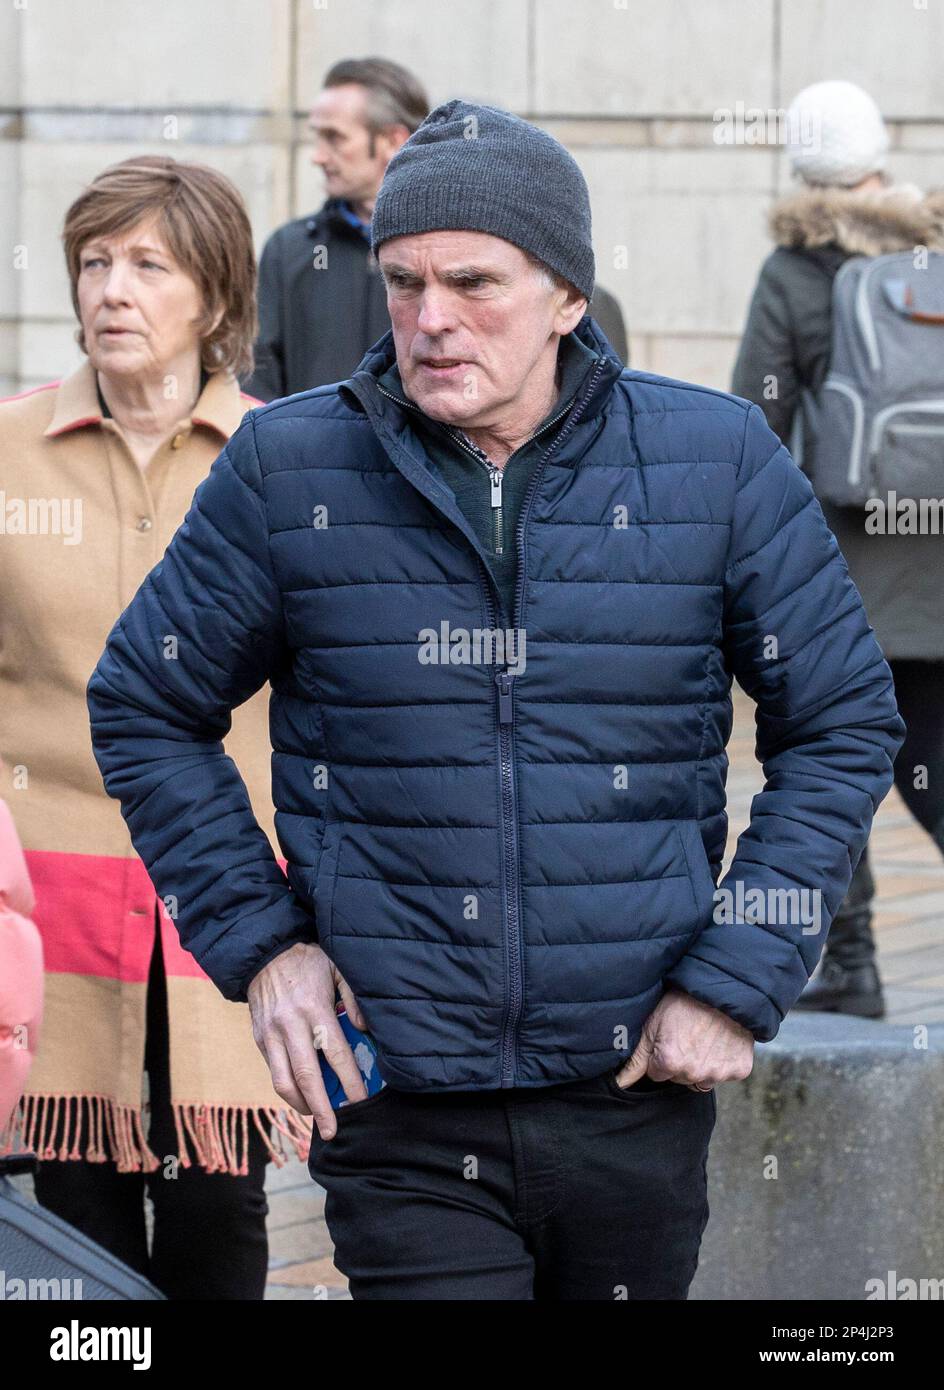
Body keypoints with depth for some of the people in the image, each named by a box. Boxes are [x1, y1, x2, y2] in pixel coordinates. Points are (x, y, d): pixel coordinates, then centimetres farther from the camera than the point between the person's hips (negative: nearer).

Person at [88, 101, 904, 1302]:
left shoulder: (717, 460, -1)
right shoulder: (284, 471, -2)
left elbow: (845, 721, 6)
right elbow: (145, 709, 9)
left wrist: (743, 977, -2)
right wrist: (255, 938, -1)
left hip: (639, 1084, 2)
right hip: (399, 1109, -1)